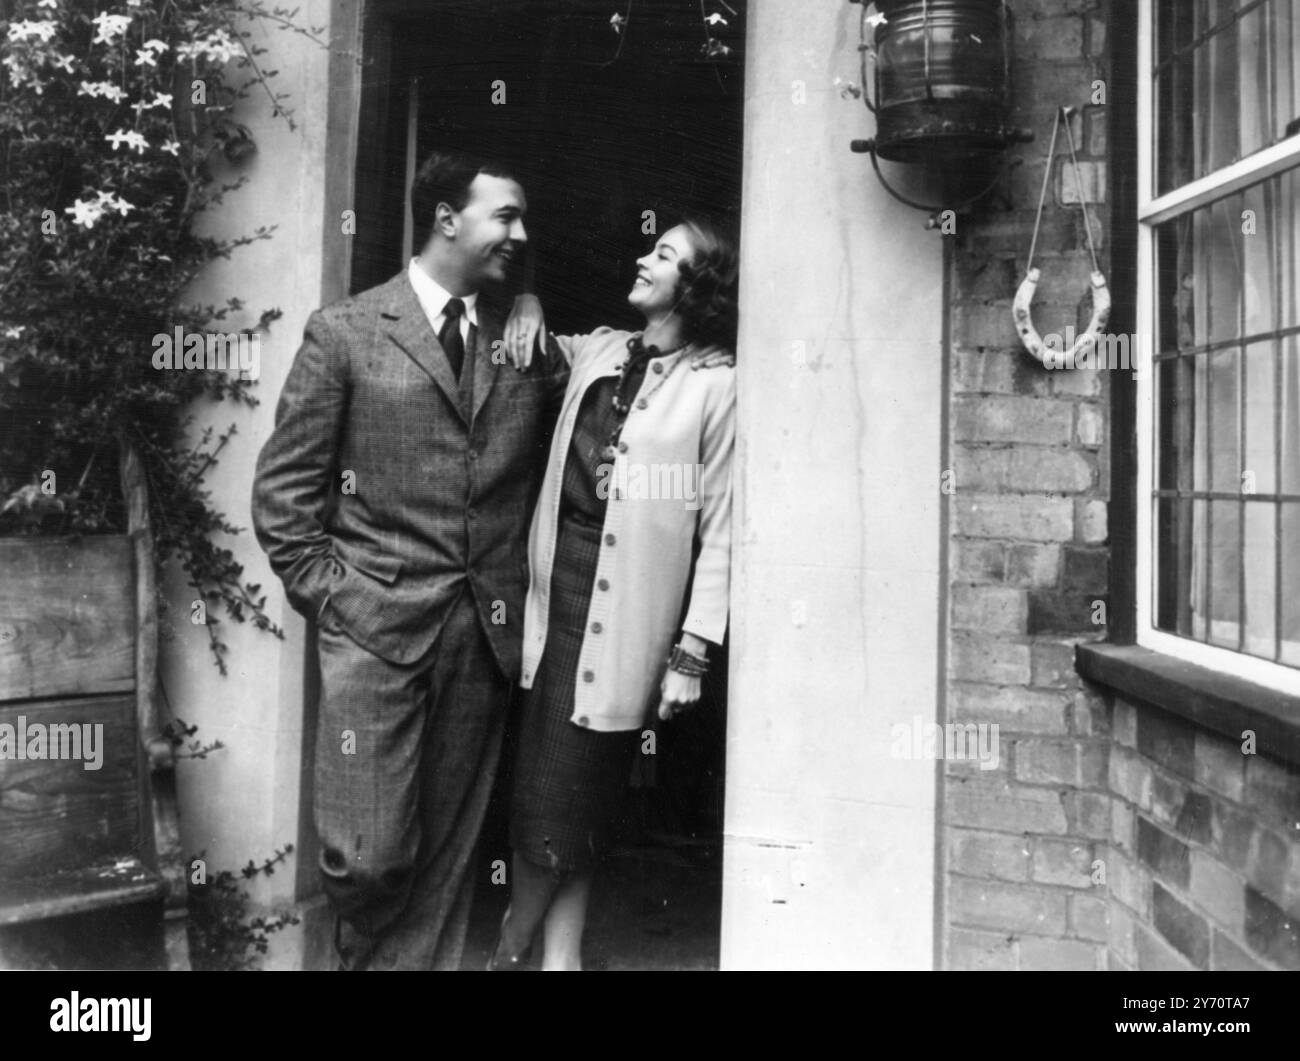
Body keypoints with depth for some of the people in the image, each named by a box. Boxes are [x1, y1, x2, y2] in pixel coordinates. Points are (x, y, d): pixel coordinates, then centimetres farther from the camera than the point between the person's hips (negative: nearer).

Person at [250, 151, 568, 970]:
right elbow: (283, 489, 2)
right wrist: (330, 595, -4)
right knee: (372, 856, -1)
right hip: (376, 627, -3)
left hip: (488, 632, 3)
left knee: (448, 857, 9)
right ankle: (369, 952, 30)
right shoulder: (345, 332, 2)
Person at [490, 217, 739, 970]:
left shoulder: (718, 385, -5)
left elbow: (719, 530, -7)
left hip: (625, 611, -5)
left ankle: (512, 948, 28)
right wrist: (527, 310, 8)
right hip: (557, 586, 5)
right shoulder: (597, 350, 11)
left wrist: (693, 652, -11)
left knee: (570, 794, 5)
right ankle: (559, 952, 24)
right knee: (546, 788, 8)